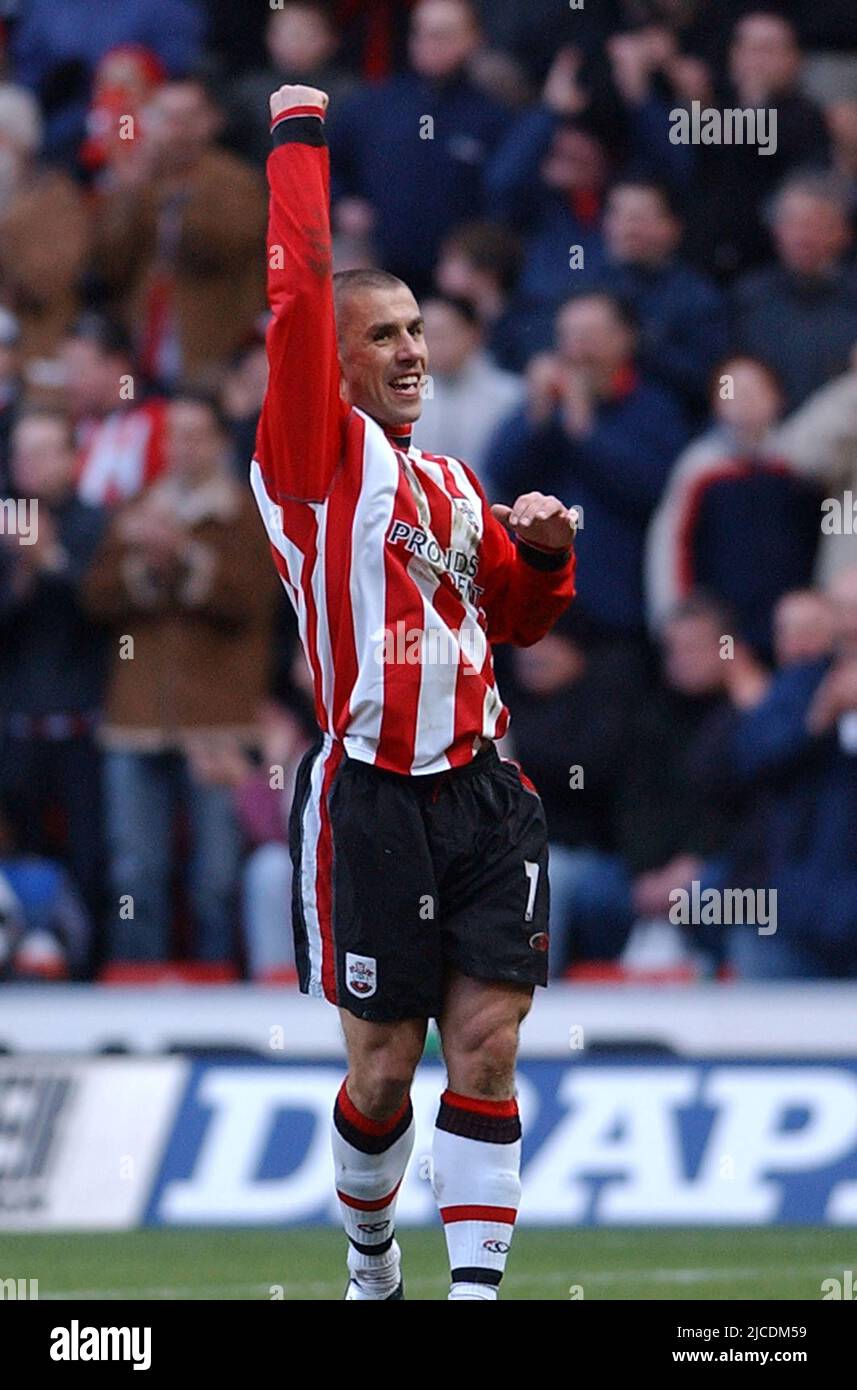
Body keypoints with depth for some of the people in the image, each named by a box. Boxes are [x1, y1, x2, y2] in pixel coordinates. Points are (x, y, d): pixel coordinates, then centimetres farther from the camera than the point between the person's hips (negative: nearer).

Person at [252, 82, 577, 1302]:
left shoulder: (453, 481, 17)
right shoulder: (318, 455, -3)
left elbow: (514, 618, 29)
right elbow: (300, 297, -15)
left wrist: (543, 554, 8)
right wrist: (299, 135, -10)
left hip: (483, 797, 5)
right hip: (374, 803, -5)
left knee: (487, 1049, -3)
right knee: (384, 1069, 3)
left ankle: (476, 1288, -3)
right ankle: (370, 1259, 26)